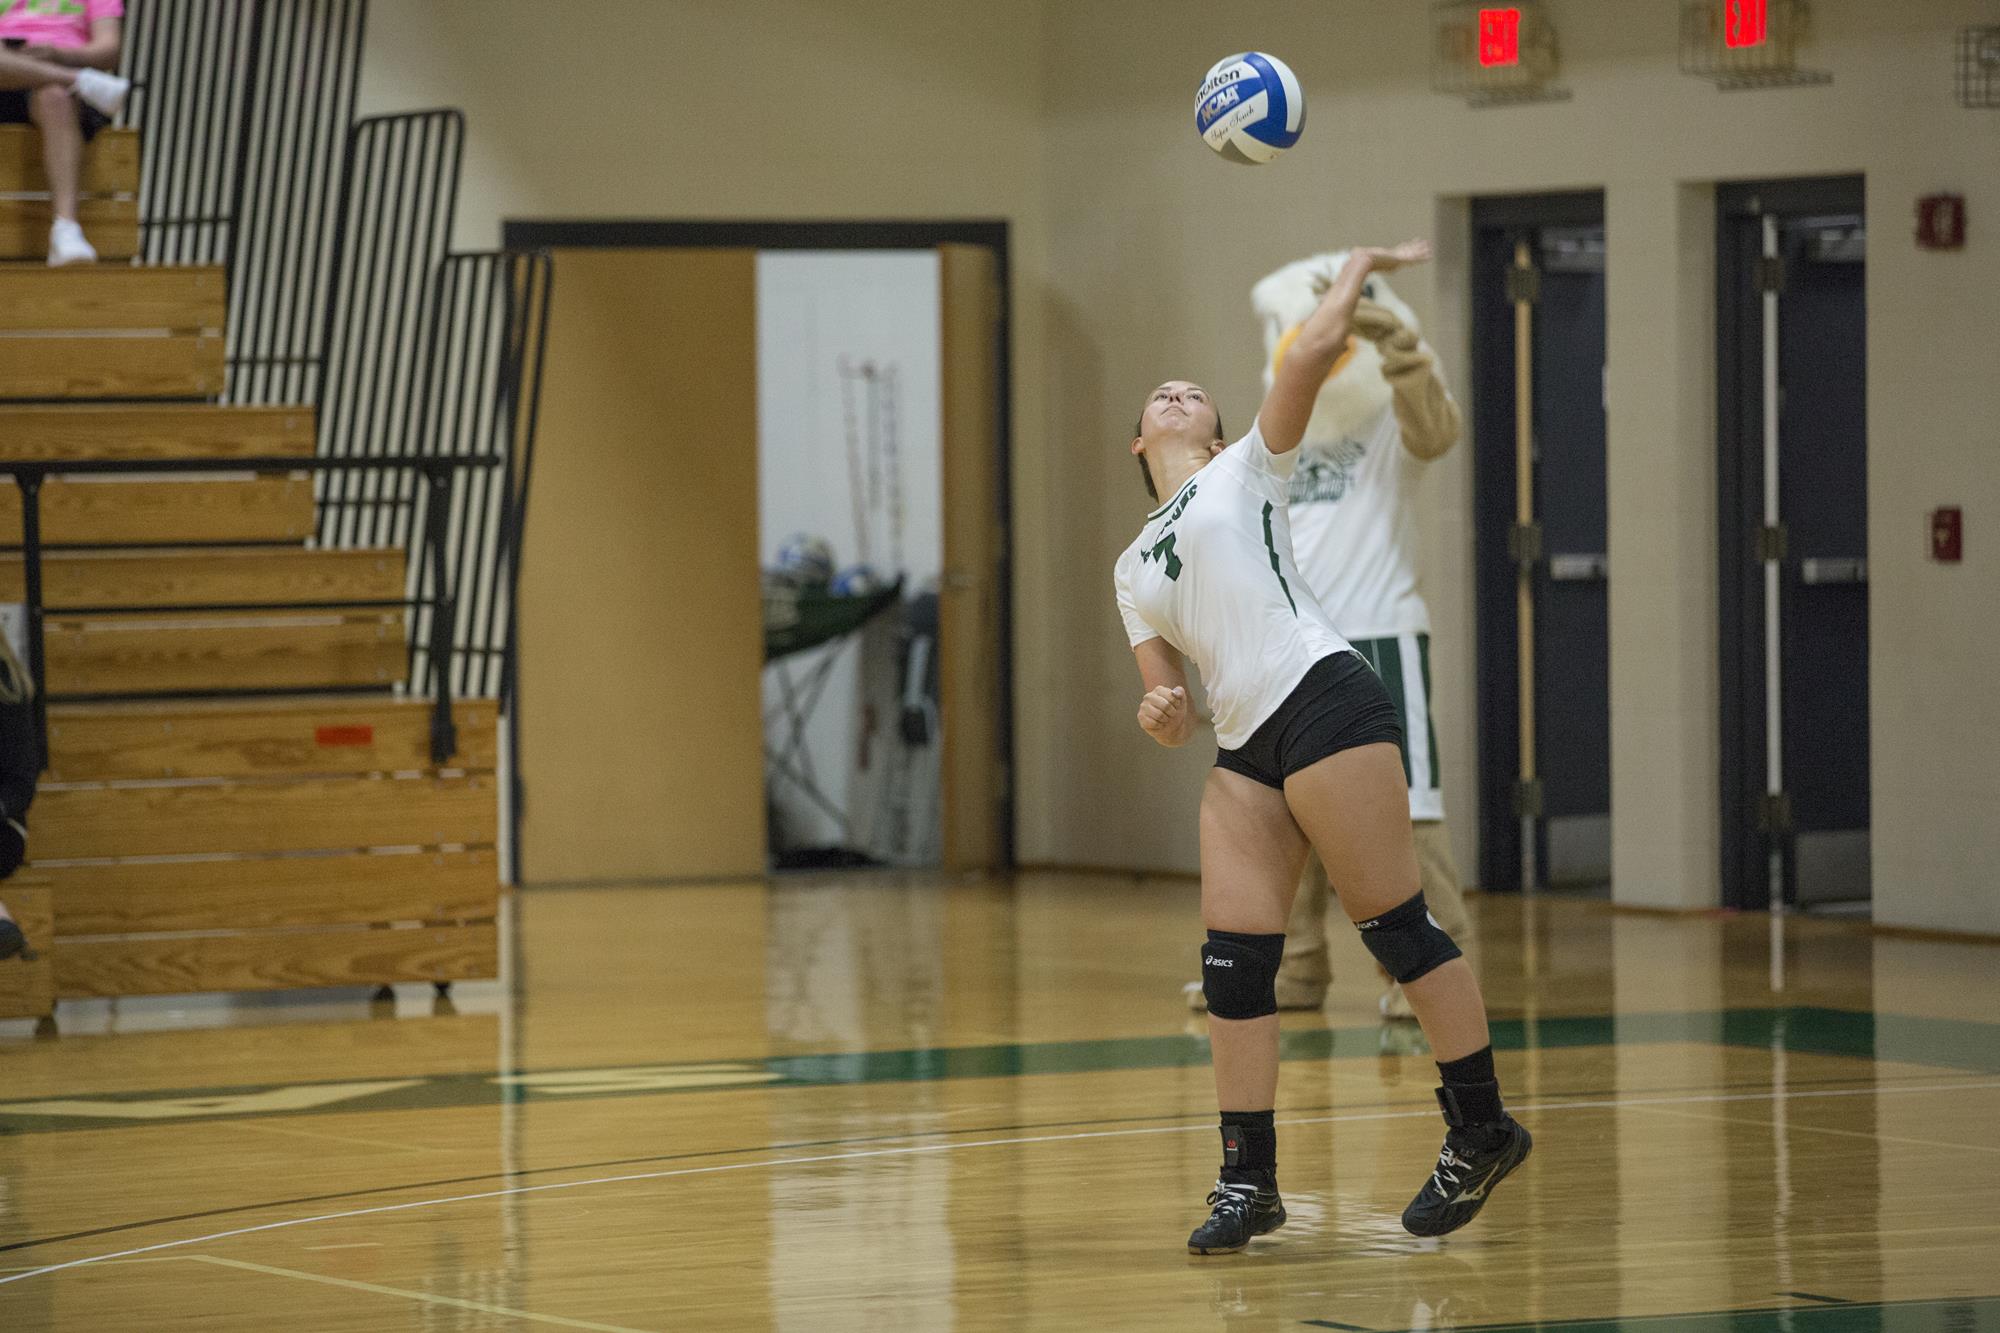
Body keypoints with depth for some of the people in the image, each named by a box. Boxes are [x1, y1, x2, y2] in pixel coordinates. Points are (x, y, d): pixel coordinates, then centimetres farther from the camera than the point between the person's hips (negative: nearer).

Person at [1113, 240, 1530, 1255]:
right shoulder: (1133, 569, 26)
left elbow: (1309, 354, -1)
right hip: (1245, 750, 6)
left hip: (1323, 703, -6)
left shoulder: (1245, 473, 12)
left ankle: (1482, 1129, 2)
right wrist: (1161, 712, -1)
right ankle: (1248, 1181, 2)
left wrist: (1357, 268, 10)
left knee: (1393, 925, -7)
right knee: (1232, 965, -2)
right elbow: (1166, 699, 21)